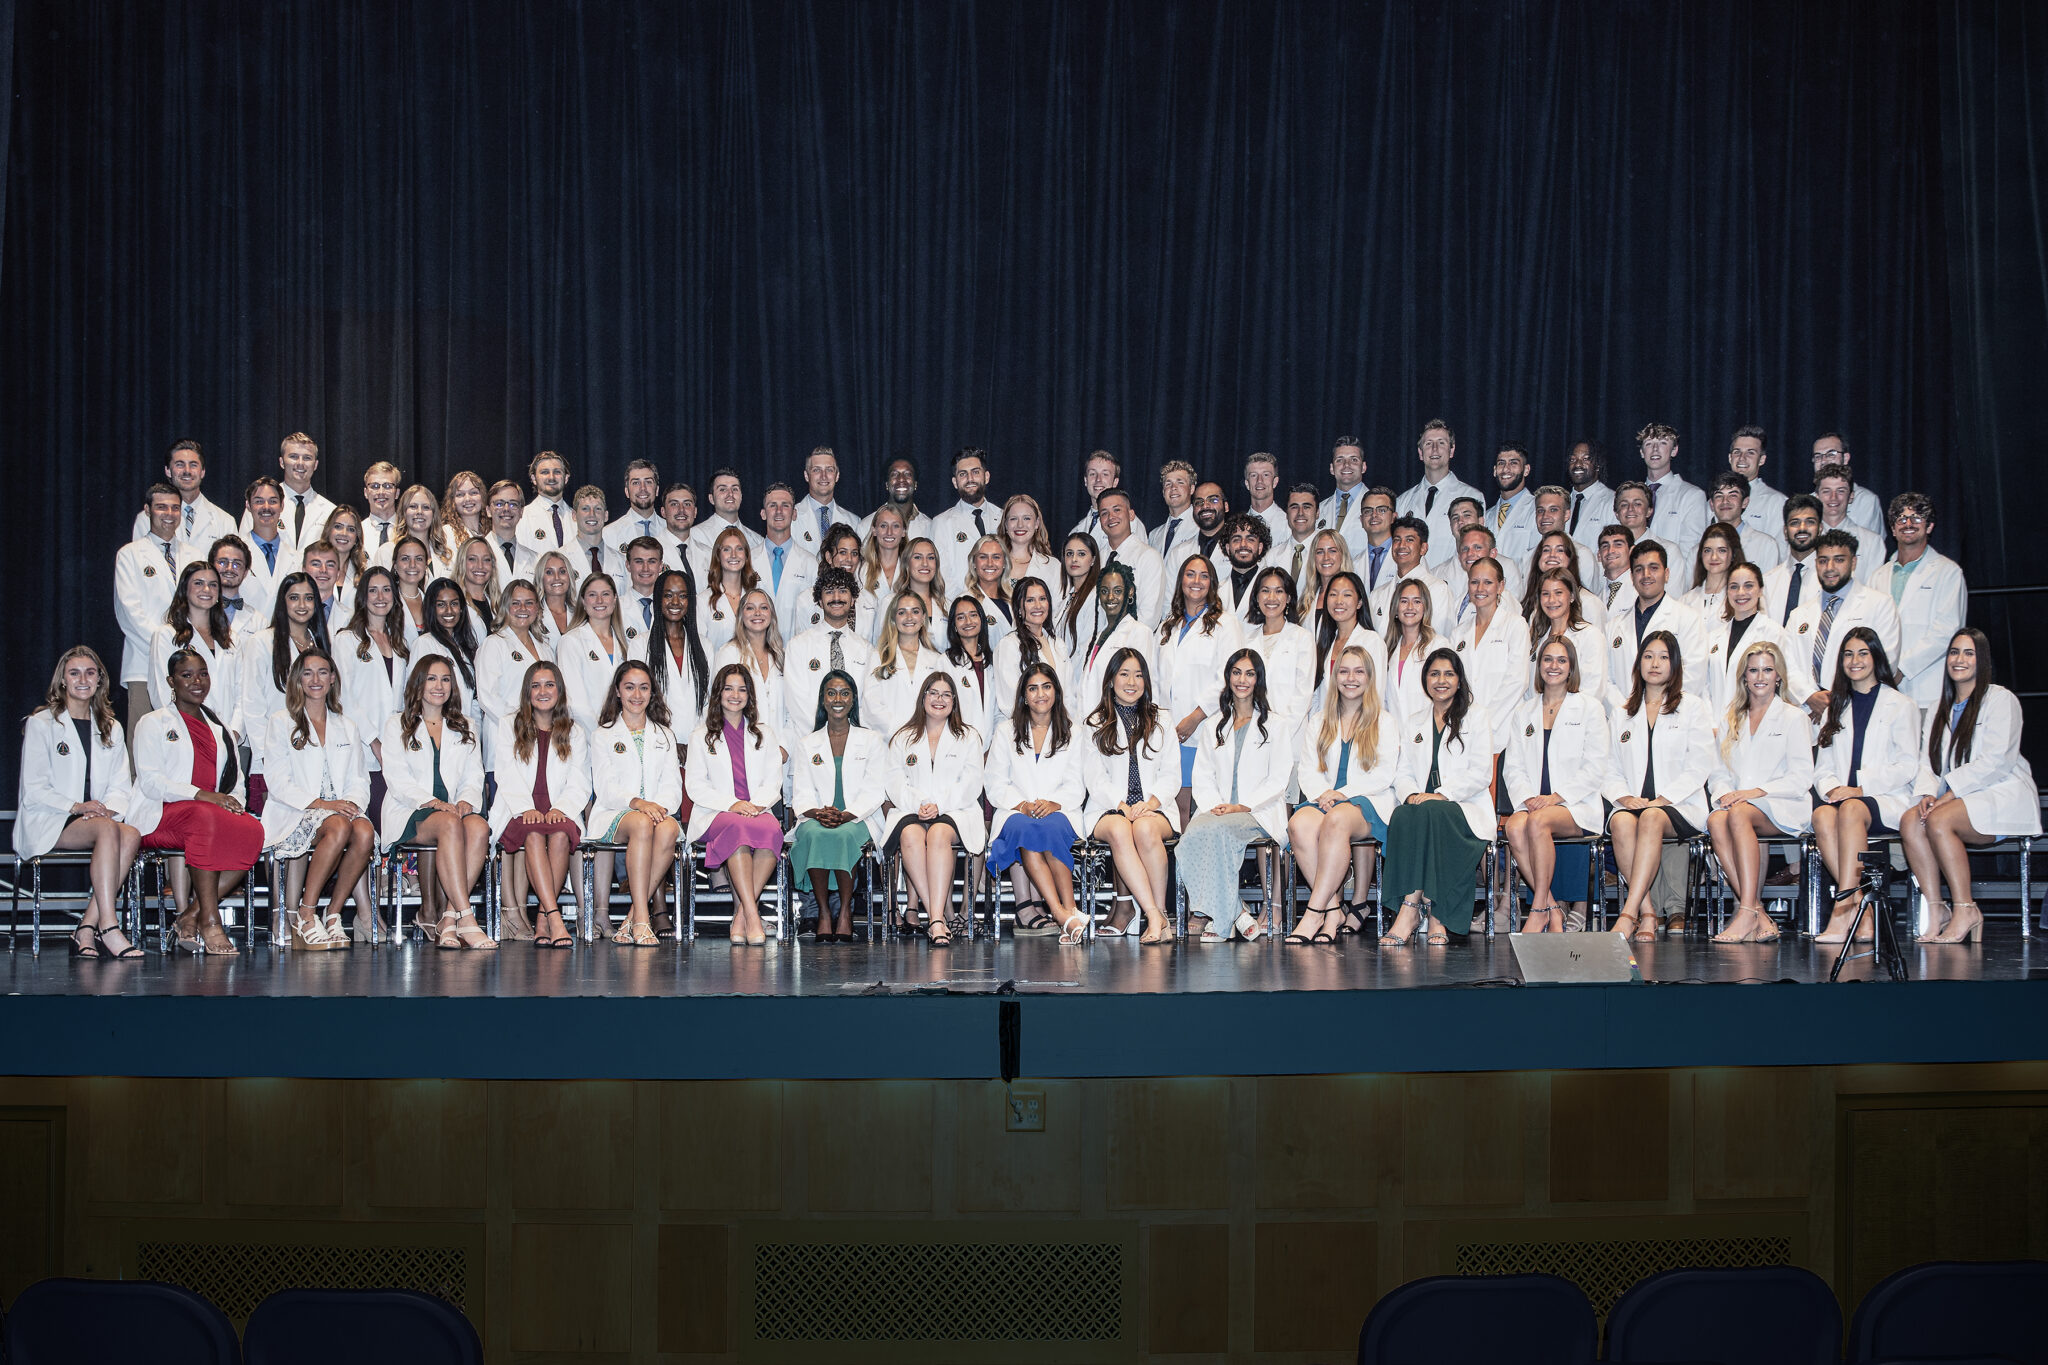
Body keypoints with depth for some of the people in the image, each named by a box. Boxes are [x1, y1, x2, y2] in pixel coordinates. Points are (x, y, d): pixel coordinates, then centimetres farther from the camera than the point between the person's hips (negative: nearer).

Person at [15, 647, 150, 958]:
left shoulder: (111, 729, 20)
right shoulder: (40, 723, 5)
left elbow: (121, 787, 11)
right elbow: (33, 790, -4)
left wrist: (110, 809, -12)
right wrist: (76, 806, -17)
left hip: (99, 817, 4)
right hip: (47, 825, -4)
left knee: (132, 834, -31)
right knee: (107, 829, -36)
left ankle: (87, 929, -33)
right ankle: (108, 927, -41)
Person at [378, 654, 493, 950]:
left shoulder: (466, 728, 23)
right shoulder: (397, 726, 13)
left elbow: (474, 778, 13)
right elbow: (397, 781, 0)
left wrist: (466, 801, -9)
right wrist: (431, 802, -16)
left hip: (454, 809, 3)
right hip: (409, 814, -3)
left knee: (479, 826, -34)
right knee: (450, 824, -37)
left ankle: (449, 918, -35)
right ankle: (466, 918, -43)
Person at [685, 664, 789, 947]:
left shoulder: (764, 734, 22)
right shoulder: (702, 737, 17)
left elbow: (773, 781, 13)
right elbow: (695, 786, 5)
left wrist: (756, 805, -9)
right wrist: (731, 804, -12)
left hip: (758, 810, 2)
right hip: (715, 815, -2)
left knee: (771, 828, -36)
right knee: (739, 828, -39)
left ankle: (741, 914, -35)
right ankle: (752, 915, -45)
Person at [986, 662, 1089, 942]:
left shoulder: (1071, 732, 15)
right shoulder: (1006, 731, 14)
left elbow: (1076, 786, 7)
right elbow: (995, 784, 7)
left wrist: (1054, 803, -14)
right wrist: (1021, 804, -11)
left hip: (1059, 812, 0)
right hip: (1016, 812, 0)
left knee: (1052, 828, -38)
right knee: (1024, 829, -37)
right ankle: (1066, 916, -48)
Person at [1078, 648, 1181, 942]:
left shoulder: (1161, 722, 19)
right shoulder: (1095, 724, 14)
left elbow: (1171, 774, 10)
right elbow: (1094, 776, 4)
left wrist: (1151, 803, -10)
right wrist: (1122, 806, -12)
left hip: (1154, 808, 1)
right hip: (1108, 809, -1)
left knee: (1145, 829, -36)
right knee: (1119, 830, -37)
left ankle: (1160, 912, -31)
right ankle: (1157, 918, -42)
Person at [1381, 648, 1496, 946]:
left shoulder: (1475, 717, 12)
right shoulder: (1413, 725, 26)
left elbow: (1481, 774, 0)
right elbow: (1403, 773, 16)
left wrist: (1440, 795, -14)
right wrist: (1411, 795, -8)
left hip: (1465, 808, -3)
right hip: (1422, 805, 3)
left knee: (1430, 813, -38)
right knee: (1403, 816, -34)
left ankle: (1411, 908, -40)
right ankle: (1435, 916, -40)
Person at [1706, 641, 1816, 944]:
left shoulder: (1793, 717, 8)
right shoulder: (1731, 721, 23)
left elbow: (1801, 778, -1)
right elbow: (1719, 772, 16)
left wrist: (1758, 792, -14)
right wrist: (1724, 794, -7)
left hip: (1782, 809, -3)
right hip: (1736, 802, 4)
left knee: (1739, 814, -37)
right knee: (1716, 820, -33)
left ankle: (1747, 913, -44)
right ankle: (1759, 915, -37)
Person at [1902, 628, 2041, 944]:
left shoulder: (2001, 699, -1)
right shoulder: (1940, 708, 20)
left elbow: (1996, 761, -13)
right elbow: (1928, 762, 12)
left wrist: (1950, 793, -19)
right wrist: (1927, 793, -10)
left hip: (2003, 796, -6)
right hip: (1957, 799, 6)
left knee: (1939, 820, -33)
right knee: (1910, 821, -26)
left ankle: (1965, 911, -24)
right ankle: (1936, 911, -26)